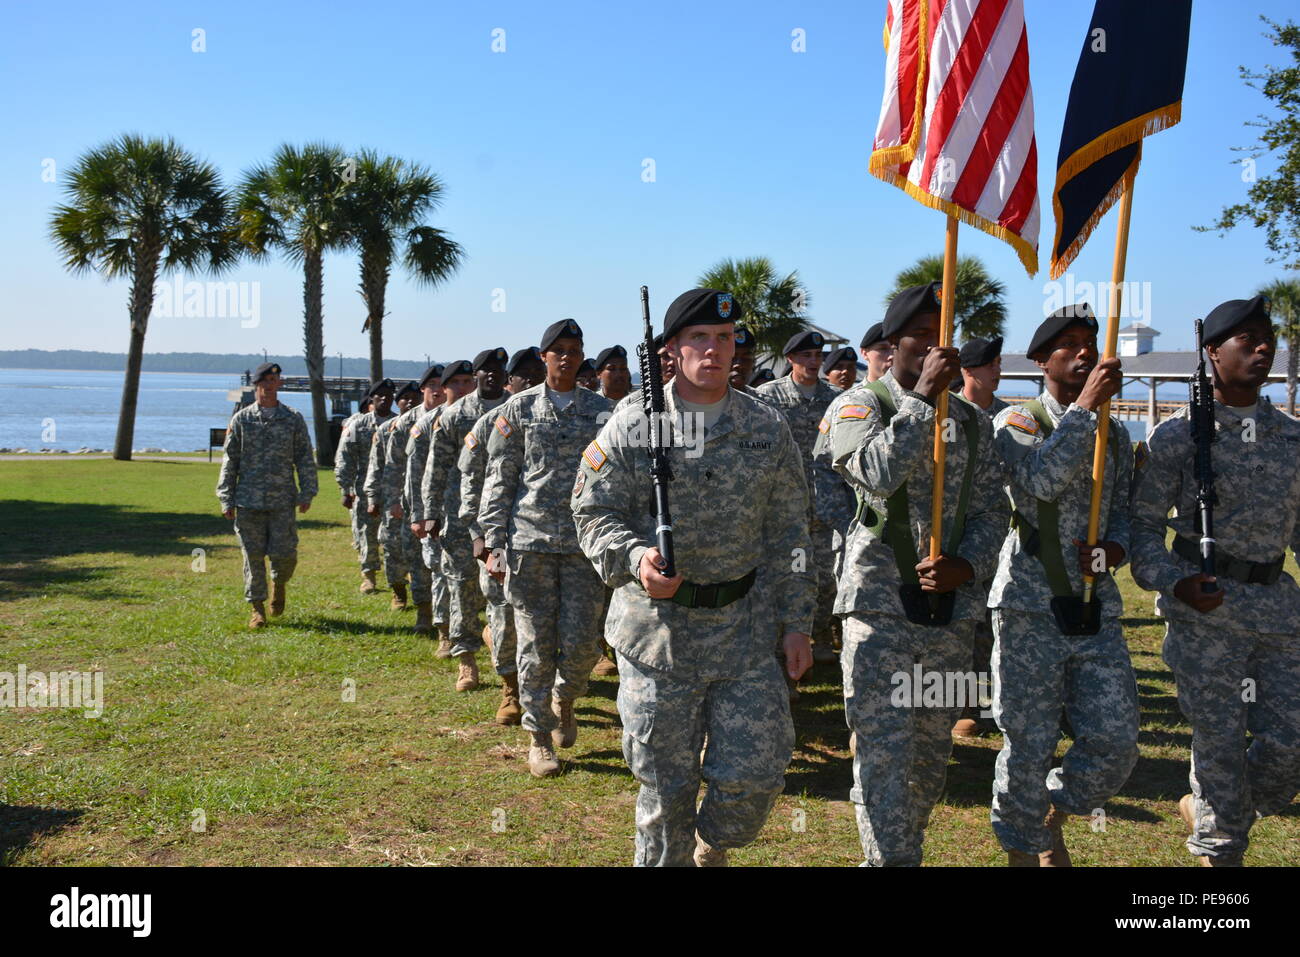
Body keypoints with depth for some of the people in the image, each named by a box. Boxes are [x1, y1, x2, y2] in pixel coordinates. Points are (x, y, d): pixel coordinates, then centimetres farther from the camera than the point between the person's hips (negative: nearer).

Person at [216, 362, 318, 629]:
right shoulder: (241, 419, 6)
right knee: (253, 555, 2)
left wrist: (307, 493, -2)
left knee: (285, 554, -4)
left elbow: (305, 459, 6)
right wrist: (226, 499, 2)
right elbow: (229, 461, 7)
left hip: (283, 500, 0)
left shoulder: (293, 418, 6)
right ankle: (257, 608, 12)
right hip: (248, 500, 1)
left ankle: (279, 583, 29)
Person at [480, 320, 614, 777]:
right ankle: (539, 738, 15)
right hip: (529, 539, -1)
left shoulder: (601, 409, 8)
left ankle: (564, 700, 32)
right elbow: (499, 478, 4)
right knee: (536, 643, 2)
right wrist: (494, 543, -2)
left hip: (584, 542, 1)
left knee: (581, 641, 0)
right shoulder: (519, 408, 5)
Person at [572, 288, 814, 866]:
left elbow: (788, 533, 9)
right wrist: (635, 559, -19)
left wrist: (795, 623, 4)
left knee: (755, 775, 2)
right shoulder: (630, 427, 0)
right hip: (656, 630, -1)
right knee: (664, 785, 7)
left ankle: (712, 846, 34)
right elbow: (594, 513, 1)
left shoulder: (767, 428, 5)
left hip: (746, 628, 2)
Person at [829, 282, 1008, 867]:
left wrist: (967, 565, -9)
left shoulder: (972, 423, 12)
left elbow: (992, 509, 9)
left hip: (953, 610, 5)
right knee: (885, 752, -8)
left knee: (933, 752, 14)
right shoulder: (862, 406, -2)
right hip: (880, 605, -5)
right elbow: (877, 472, -22)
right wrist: (923, 396, -20)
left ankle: (903, 849, 31)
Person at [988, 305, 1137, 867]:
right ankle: (1021, 847, 23)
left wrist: (1115, 549, -3)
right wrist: (1083, 406, -23)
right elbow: (1041, 478, -22)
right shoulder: (1017, 421, -2)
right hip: (1031, 607, -5)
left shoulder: (1114, 433, 16)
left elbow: (1123, 511, 18)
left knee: (1116, 744, 2)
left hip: (1098, 609, 5)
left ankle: (1053, 814, 30)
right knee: (1028, 745, 1)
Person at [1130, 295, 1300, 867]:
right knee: (1220, 741, 3)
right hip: (1206, 609, -5)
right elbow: (1143, 521, -5)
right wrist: (1175, 582, -20)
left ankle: (1205, 809, 31)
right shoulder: (1178, 435, -4)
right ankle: (1219, 849, 24)